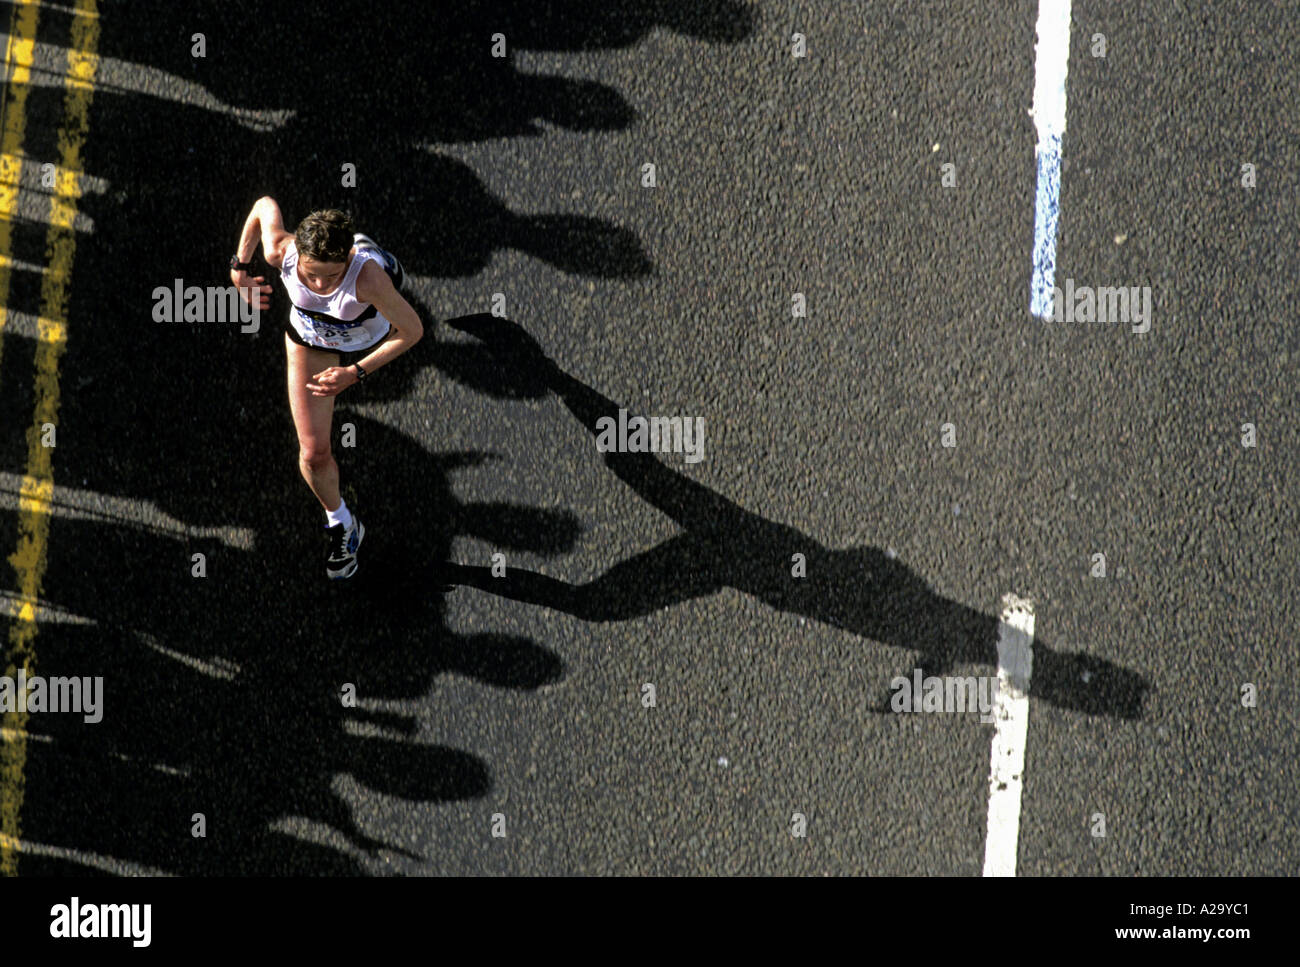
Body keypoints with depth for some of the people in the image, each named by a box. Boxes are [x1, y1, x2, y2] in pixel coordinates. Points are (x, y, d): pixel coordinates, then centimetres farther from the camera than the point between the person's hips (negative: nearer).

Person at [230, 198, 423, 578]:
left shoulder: (368, 277, -49)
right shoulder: (281, 252, -40)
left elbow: (412, 330, -34)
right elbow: (266, 205, -17)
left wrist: (357, 372, -40)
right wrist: (239, 269, -14)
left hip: (368, 339, -1)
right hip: (310, 340, 1)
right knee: (313, 453, -3)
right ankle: (340, 523, 28)